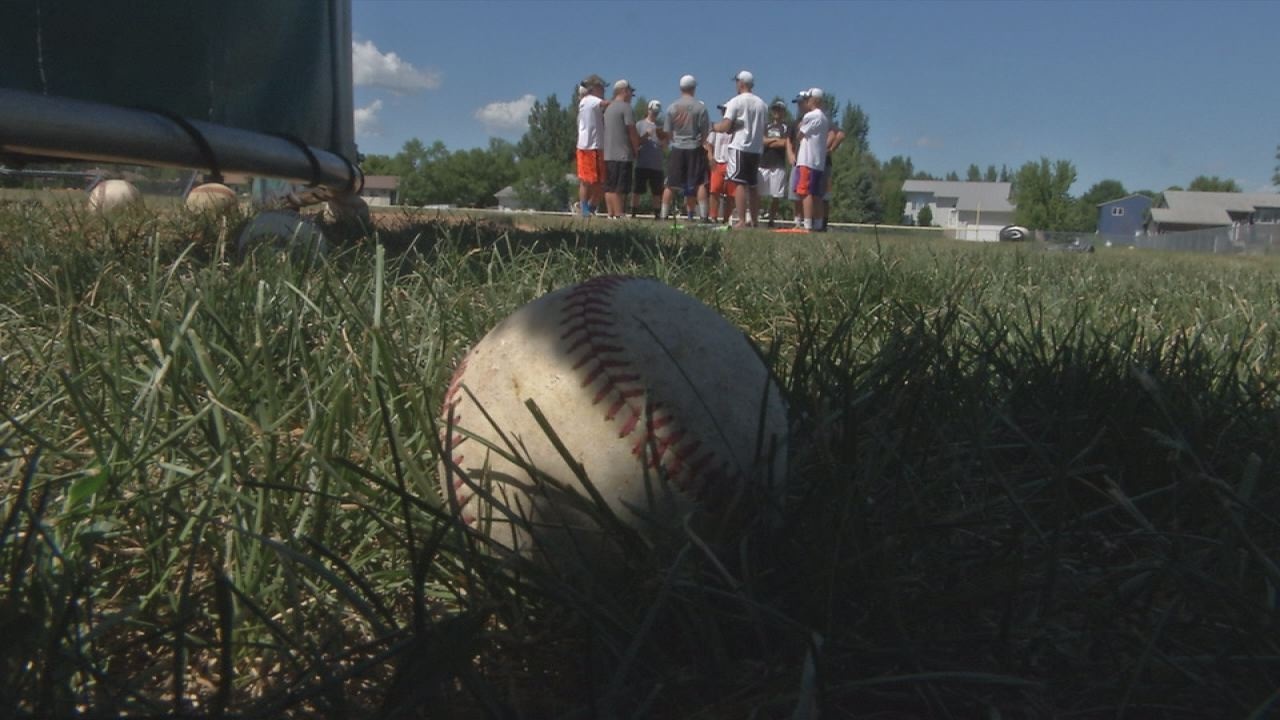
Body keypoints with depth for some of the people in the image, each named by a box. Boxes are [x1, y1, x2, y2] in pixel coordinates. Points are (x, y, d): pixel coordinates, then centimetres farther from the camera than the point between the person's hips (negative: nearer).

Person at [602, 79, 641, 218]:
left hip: (608, 155, 9)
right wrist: (637, 149, 2)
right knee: (619, 189, -10)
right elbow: (632, 132, -11)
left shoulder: (608, 108, 18)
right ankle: (619, 215, -12)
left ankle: (611, 215, 9)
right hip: (623, 155, -8)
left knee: (609, 188, 8)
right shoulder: (626, 108, -8)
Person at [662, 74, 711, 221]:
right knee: (700, 183, 1)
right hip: (695, 148, -2)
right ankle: (703, 215, -2)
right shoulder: (700, 107, -6)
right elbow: (705, 131, -5)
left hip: (677, 148, 2)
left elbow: (667, 131, 4)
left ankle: (664, 214, 6)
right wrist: (699, 142, 11)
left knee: (671, 184, 5)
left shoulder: (672, 107, 1)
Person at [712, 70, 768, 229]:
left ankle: (741, 221, -16)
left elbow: (725, 127, -11)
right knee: (752, 187, 11)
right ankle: (753, 220, 13)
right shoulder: (762, 104, 12)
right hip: (756, 149, 6)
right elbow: (764, 129, 13)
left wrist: (714, 126, 7)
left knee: (740, 184, -9)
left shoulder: (736, 102, -6)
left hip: (740, 147, -6)